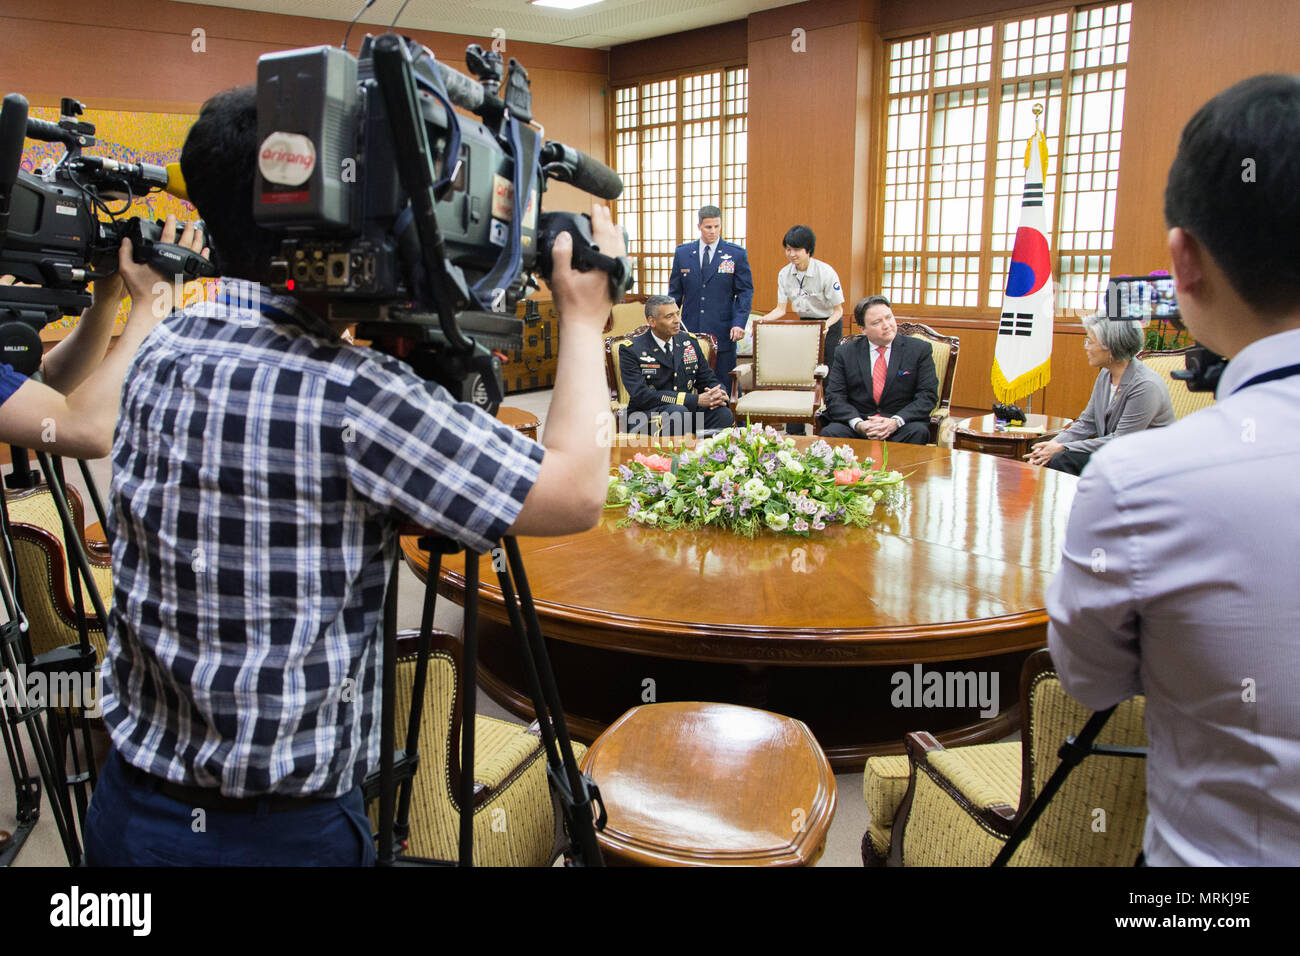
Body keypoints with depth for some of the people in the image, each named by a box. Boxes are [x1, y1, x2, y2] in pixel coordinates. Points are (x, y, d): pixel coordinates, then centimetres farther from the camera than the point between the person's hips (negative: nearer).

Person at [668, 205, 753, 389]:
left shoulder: (737, 254, 3)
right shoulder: (682, 253, 9)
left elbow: (745, 292, 2)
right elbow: (675, 292, 13)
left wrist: (739, 323, -11)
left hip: (722, 332, -2)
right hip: (690, 330, 2)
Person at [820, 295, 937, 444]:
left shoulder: (919, 350, 6)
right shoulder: (846, 354, 9)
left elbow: (928, 395, -1)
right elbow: (834, 398, 2)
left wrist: (895, 422, -18)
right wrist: (858, 424, -19)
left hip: (903, 423, 0)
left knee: (917, 432, -33)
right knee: (830, 432, -28)